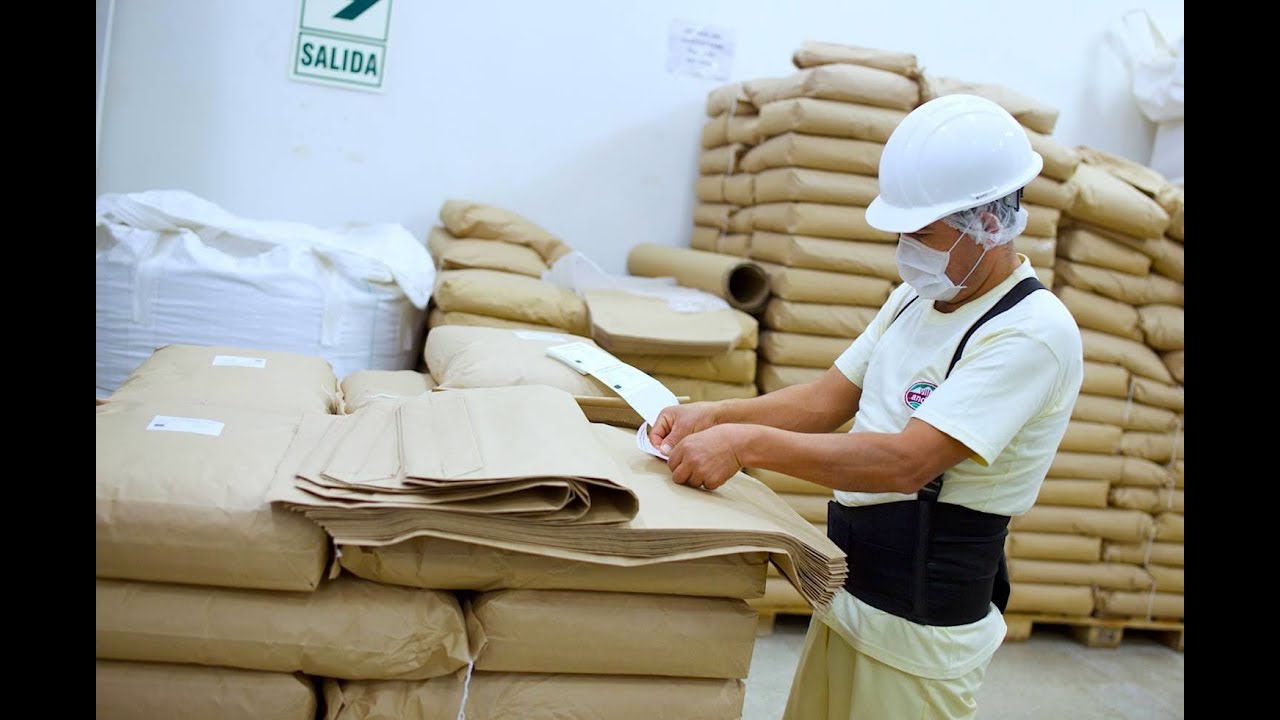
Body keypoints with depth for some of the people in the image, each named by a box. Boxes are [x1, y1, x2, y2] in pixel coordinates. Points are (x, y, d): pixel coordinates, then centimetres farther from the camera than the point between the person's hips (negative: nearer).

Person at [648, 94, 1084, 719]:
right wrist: (715, 415, -8)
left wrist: (747, 442, -31)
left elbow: (908, 461, -30)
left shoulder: (1033, 333, -21)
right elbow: (829, 398, 7)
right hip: (842, 594, 7)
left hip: (918, 633, -7)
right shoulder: (917, 296, 6)